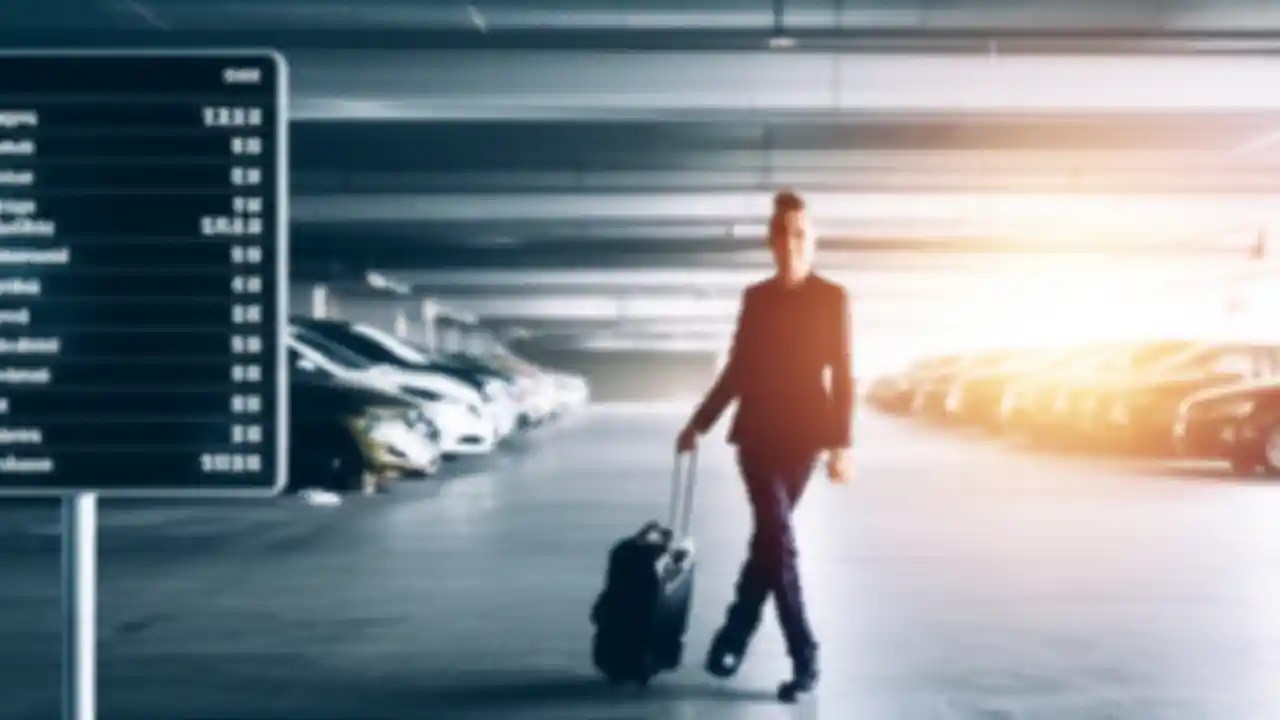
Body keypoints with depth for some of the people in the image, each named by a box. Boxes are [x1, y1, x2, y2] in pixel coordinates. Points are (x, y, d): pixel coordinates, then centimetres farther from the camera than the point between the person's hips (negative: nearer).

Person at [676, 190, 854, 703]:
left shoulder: (832, 299, -2)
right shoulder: (756, 298, 7)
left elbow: (842, 376, -4)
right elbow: (736, 370, 13)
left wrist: (841, 443, -11)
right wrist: (699, 423, 11)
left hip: (802, 432, -1)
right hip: (756, 429, 2)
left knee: (769, 537, 4)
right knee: (776, 537, -8)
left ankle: (733, 636, 20)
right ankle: (804, 658, -5)